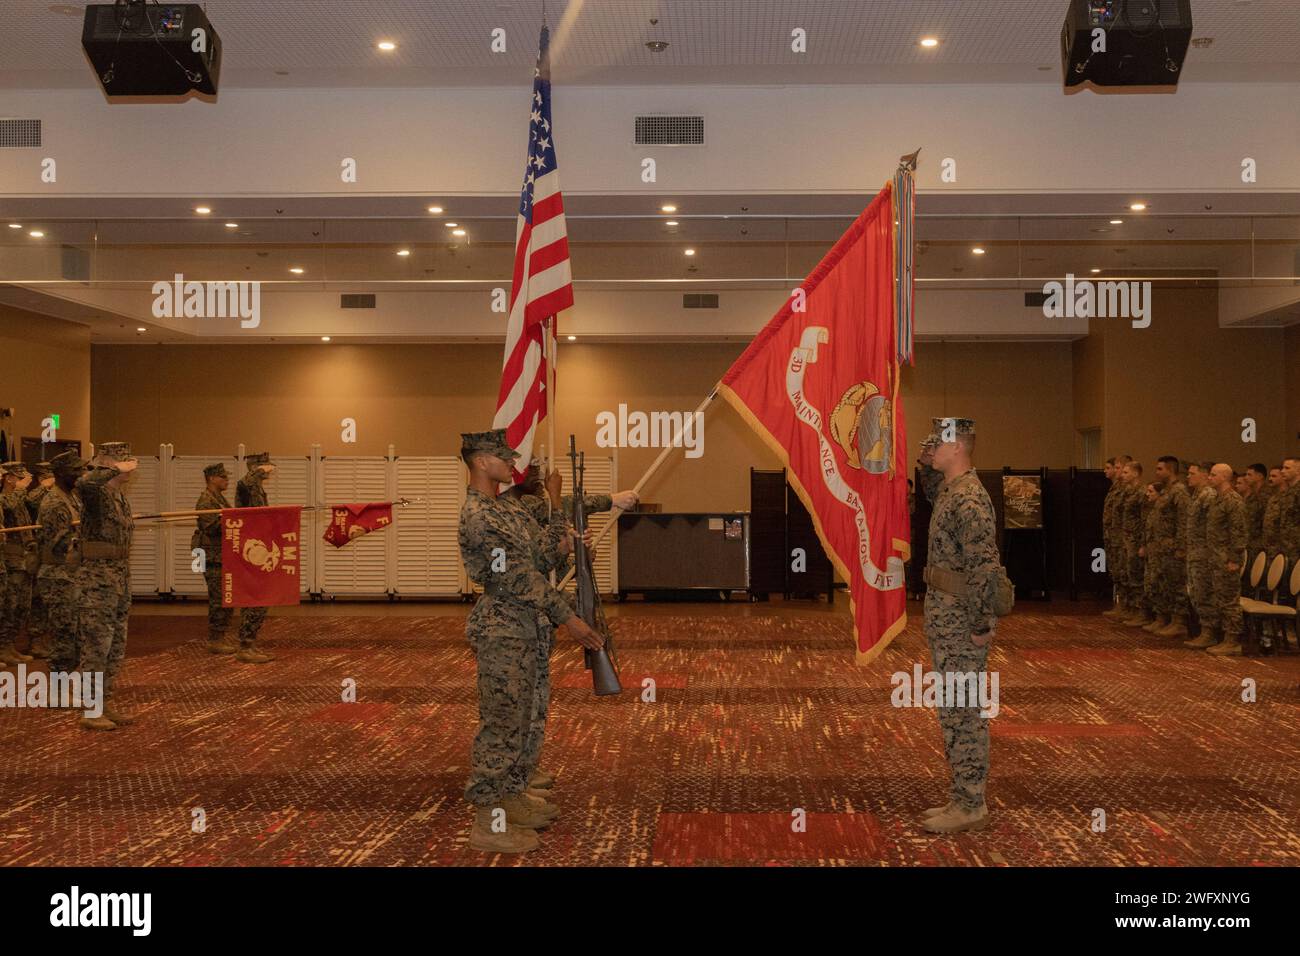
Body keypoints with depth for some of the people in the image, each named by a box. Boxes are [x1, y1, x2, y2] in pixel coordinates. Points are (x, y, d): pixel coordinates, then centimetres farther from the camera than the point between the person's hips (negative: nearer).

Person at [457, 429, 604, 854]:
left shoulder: (509, 506, 13)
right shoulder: (478, 516, -19)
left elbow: (542, 557, 13)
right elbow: (518, 578, -22)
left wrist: (557, 509, 1)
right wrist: (568, 618, -21)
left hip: (523, 628, 10)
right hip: (501, 630, -10)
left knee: (518, 719, 17)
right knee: (499, 722, -4)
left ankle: (512, 797, 29)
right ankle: (488, 821, 4)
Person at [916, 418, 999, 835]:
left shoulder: (969, 499, -19)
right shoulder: (951, 490, 12)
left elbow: (985, 566, -25)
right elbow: (932, 496, 39)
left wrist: (982, 624, -24)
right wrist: (926, 466, 22)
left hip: (959, 619, -10)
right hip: (944, 615, 10)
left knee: (963, 712, -3)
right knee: (956, 711, 14)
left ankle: (970, 807, 5)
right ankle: (963, 797, 23)